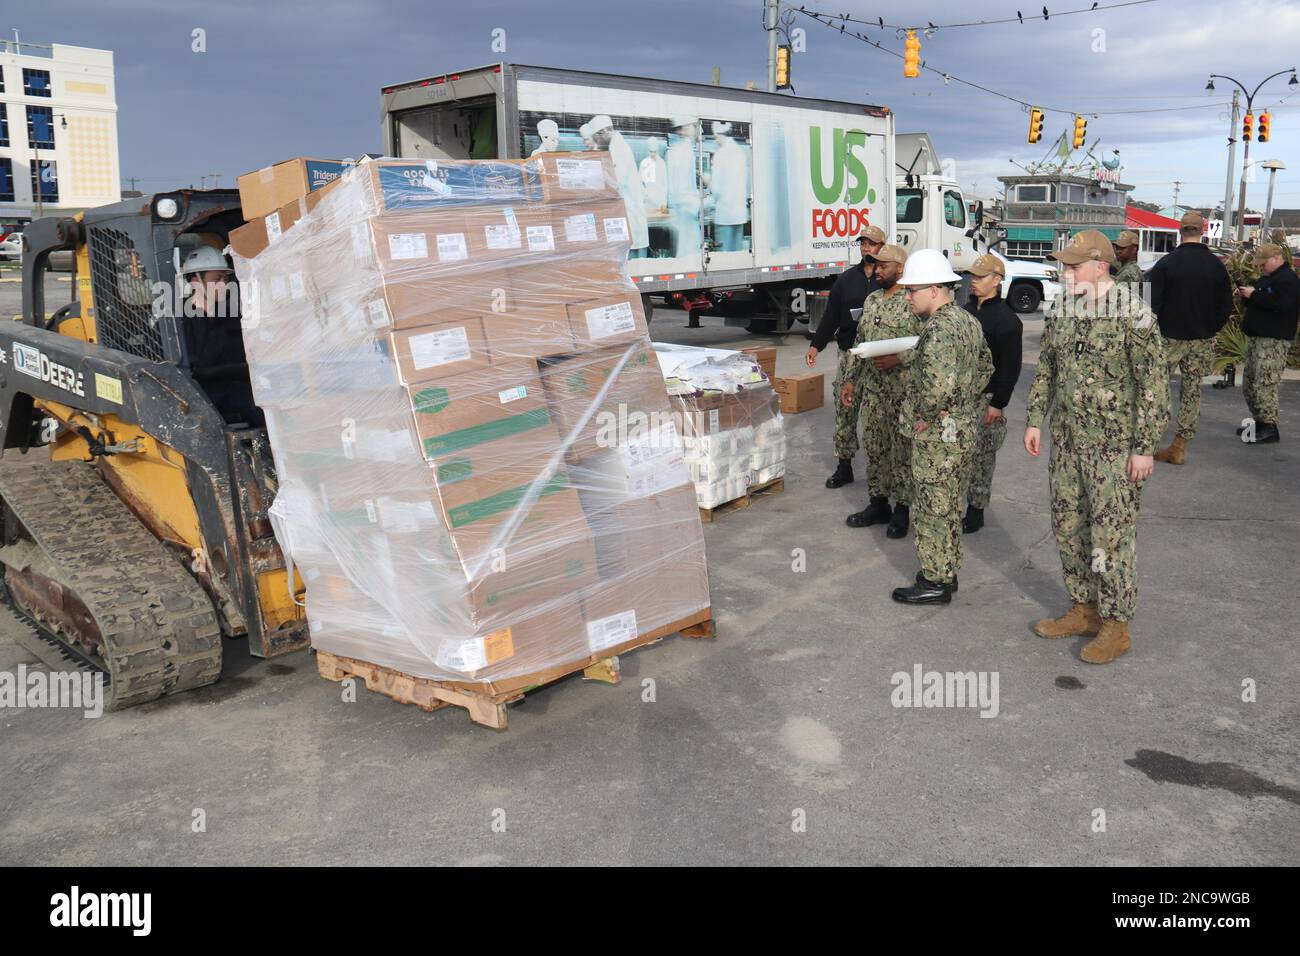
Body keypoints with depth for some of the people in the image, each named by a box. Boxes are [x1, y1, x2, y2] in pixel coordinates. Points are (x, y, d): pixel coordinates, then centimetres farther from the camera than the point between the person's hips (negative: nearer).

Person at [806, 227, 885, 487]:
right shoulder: (847, 278, 12)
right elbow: (831, 315, 12)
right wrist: (816, 345, 5)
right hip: (849, 353, 4)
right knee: (844, 410, 4)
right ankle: (844, 466, 13)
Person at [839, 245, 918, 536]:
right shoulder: (871, 300, 12)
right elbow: (859, 343, 16)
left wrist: (899, 359, -24)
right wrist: (850, 379, 13)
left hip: (903, 391, -7)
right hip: (871, 389, 7)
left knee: (902, 450, 3)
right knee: (874, 447, 13)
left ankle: (902, 508, 16)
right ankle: (878, 503, 26)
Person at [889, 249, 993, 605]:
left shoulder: (939, 329, -22)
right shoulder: (968, 320, 10)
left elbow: (938, 385, -35)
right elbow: (985, 366, 23)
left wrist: (924, 416, -19)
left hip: (936, 435, -10)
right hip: (962, 428, 10)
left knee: (933, 509, 1)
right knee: (949, 507, 18)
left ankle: (935, 583, 11)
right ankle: (946, 572, 29)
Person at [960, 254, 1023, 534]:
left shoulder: (1007, 319, -11)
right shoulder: (967, 309, 12)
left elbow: (1010, 366, -14)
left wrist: (998, 403, -17)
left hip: (985, 397, -7)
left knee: (980, 455, 1)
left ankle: (975, 511, 11)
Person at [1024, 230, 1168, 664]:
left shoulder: (1133, 314, -15)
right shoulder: (1062, 309, 6)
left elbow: (1153, 384, -14)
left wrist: (1145, 447, -15)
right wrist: (1036, 420, 12)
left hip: (1113, 445, -7)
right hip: (1067, 438, 7)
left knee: (1111, 534, -1)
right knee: (1068, 526, 13)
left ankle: (1115, 626, 12)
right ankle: (1084, 610, 29)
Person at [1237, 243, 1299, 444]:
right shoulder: (1267, 278, 20)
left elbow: (1279, 303, -25)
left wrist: (1254, 294, -16)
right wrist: (1247, 295, 7)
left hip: (1274, 340, -10)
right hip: (1258, 337, 10)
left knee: (1265, 385, -13)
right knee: (1249, 384, 12)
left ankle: (1270, 428, -10)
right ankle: (1259, 422, 20)